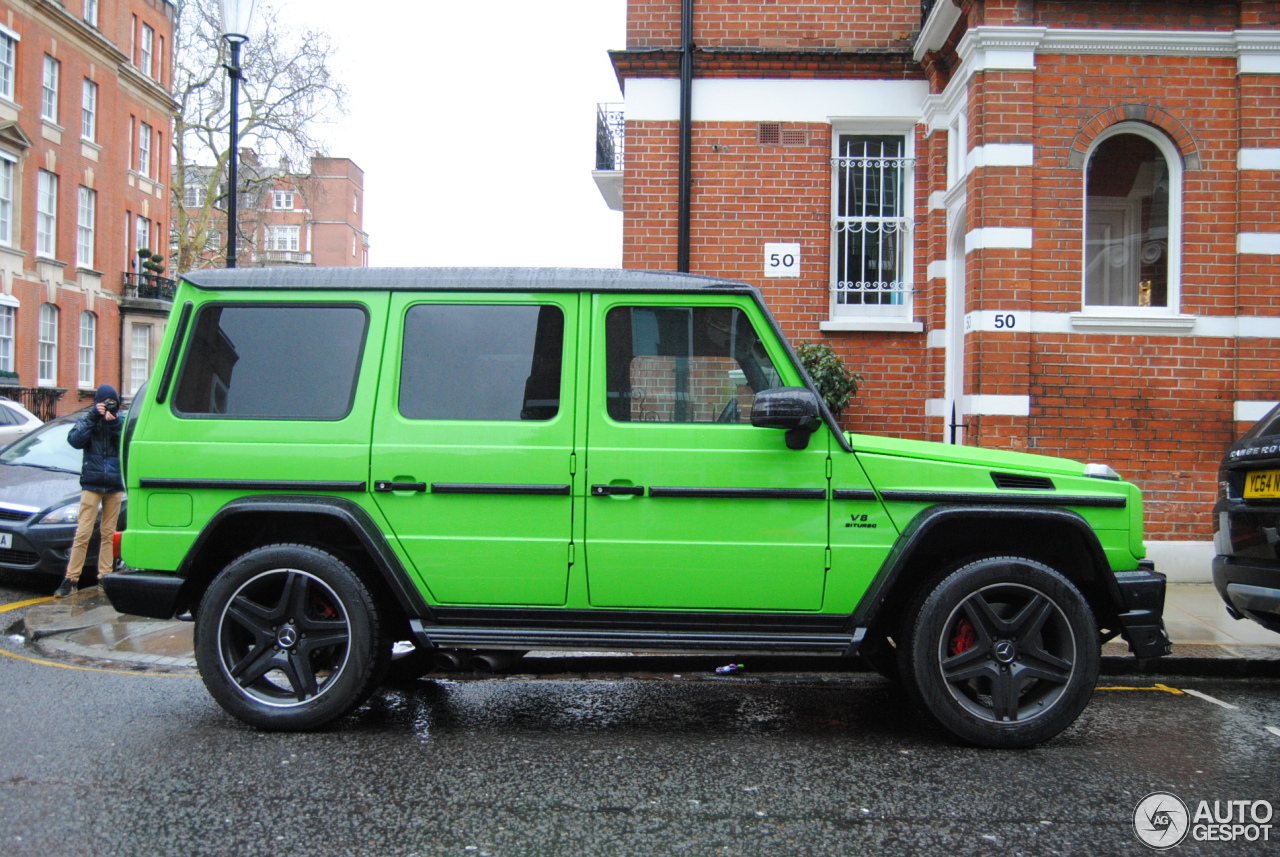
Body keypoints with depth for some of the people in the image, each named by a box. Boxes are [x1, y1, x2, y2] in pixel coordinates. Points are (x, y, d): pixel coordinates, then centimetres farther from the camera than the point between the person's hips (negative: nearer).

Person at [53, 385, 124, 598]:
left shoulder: (121, 422, 9)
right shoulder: (87, 421, 6)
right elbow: (75, 440, -13)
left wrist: (114, 423, -20)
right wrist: (92, 417, -18)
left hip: (115, 486, 2)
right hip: (92, 484, -2)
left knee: (108, 533, 6)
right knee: (83, 533, -7)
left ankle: (105, 576, 10)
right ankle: (70, 579, -6)